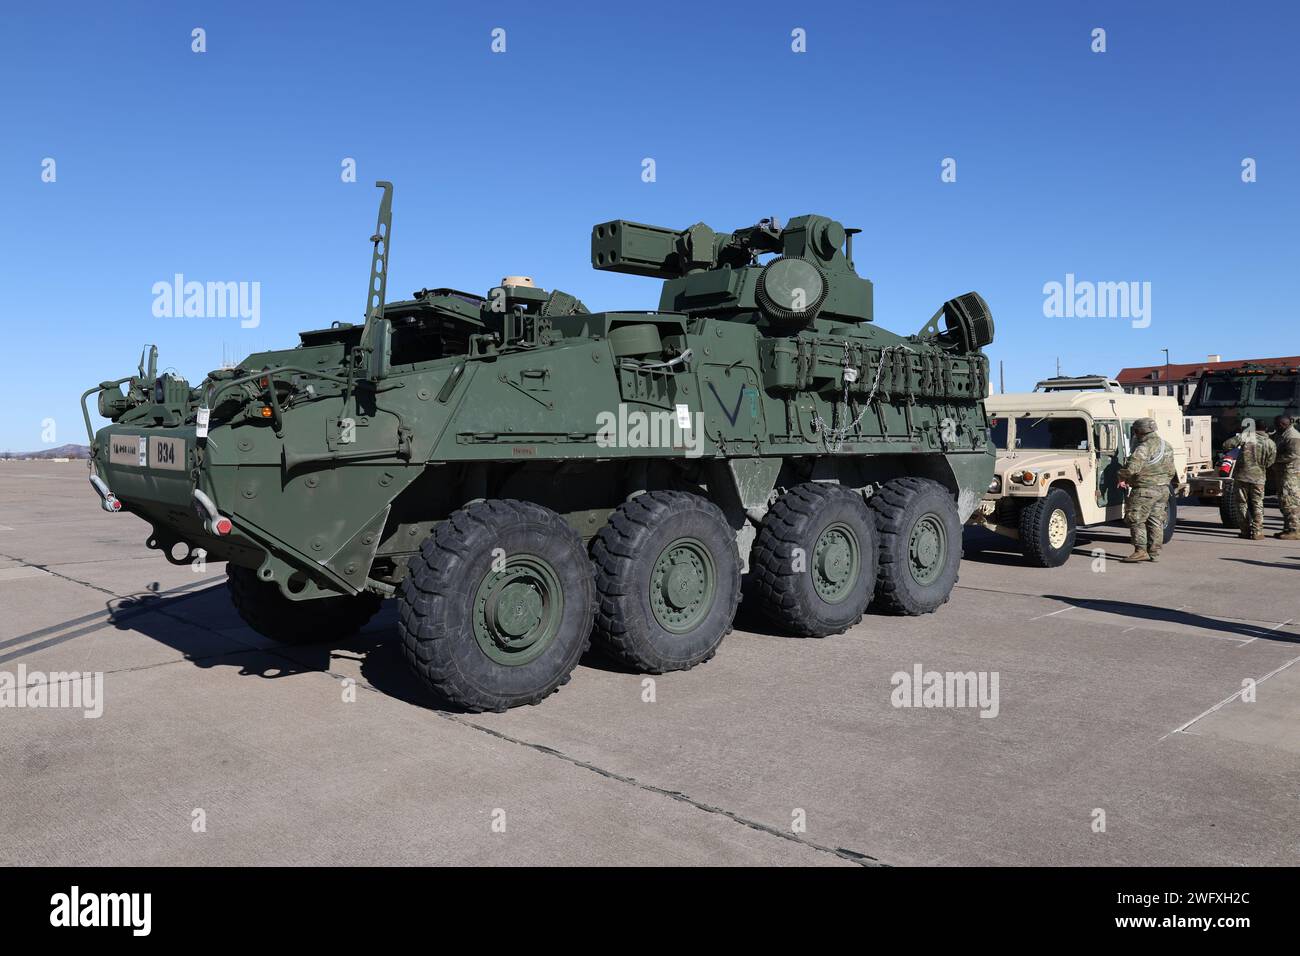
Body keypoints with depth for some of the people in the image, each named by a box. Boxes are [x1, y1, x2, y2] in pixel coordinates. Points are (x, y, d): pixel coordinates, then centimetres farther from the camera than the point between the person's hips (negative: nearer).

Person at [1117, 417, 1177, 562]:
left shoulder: (1145, 447, -18)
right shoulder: (1167, 446, 13)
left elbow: (1132, 466, -25)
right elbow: (1171, 471, 20)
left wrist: (1122, 478, -9)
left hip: (1145, 490, -9)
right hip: (1163, 489, 9)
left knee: (1136, 520, -3)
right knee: (1156, 522, 12)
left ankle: (1141, 551, -8)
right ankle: (1154, 553, 14)